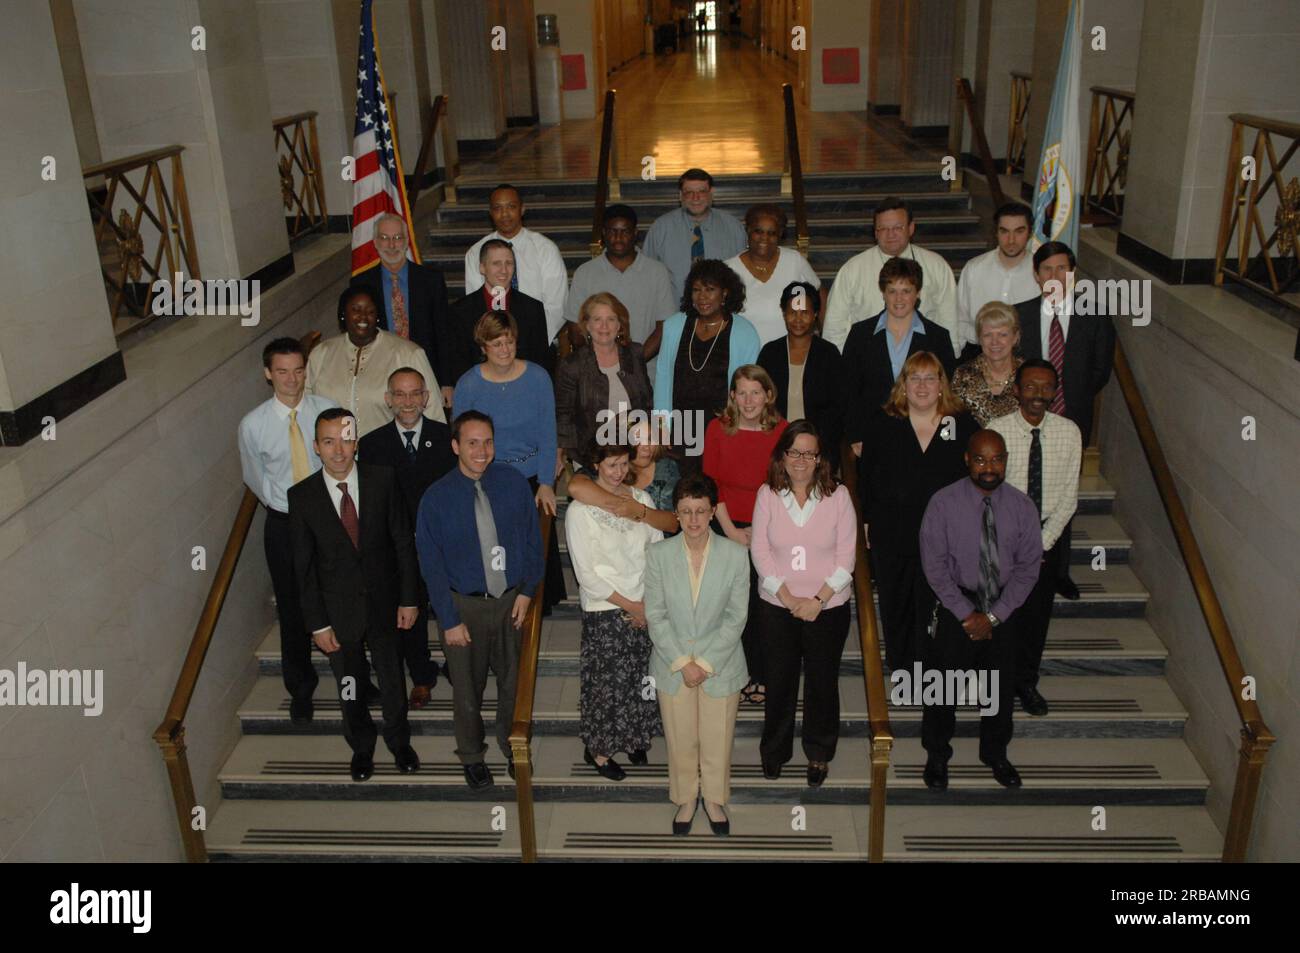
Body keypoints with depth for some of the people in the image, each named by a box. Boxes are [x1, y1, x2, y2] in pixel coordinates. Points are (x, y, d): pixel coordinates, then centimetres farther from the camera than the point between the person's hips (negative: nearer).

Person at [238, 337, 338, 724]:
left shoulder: (329, 411, -10)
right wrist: (289, 505, 0)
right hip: (284, 524, 0)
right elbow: (255, 478, 4)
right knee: (293, 609, 12)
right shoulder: (253, 424, -11)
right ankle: (300, 688, 33)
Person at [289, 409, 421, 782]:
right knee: (350, 688, 18)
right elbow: (304, 566, -8)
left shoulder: (383, 480, -13)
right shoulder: (302, 496, -13)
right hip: (338, 610, 0)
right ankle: (361, 747, 44)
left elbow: (403, 542, -6)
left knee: (392, 680, 19)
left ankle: (399, 741, 44)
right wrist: (317, 623, -8)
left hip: (384, 604, 0)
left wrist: (409, 599, -5)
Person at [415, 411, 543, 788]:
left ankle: (512, 747, 43)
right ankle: (472, 756, 40)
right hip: (465, 605, -2)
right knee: (467, 688, 15)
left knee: (513, 681, 18)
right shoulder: (436, 498, -14)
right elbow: (431, 565, -9)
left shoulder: (513, 482, -8)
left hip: (511, 600, 2)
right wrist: (449, 621, -10)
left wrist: (527, 590, -4)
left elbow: (532, 538, 2)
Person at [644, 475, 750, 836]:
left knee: (717, 741, 11)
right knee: (681, 741, 13)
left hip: (720, 664, 0)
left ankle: (715, 800, 35)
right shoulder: (658, 554, -7)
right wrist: (682, 663, -13)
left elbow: (736, 617, -8)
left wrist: (705, 663, -13)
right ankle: (686, 800, 35)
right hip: (673, 665, 1)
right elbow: (655, 616, -6)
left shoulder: (735, 555, -9)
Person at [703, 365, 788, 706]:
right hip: (728, 528, 1)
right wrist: (730, 530, -4)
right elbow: (710, 483, 1)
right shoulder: (718, 428, -1)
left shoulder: (782, 431, -3)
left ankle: (760, 676, 17)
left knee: (761, 602, 1)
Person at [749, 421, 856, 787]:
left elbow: (846, 556, -6)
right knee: (778, 681, 11)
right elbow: (760, 551, -4)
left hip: (828, 608, -1)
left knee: (822, 683, 9)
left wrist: (818, 599, -13)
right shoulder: (767, 495, -2)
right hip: (776, 606, 1)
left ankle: (819, 755, 28)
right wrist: (788, 597, -12)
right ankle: (774, 751, 31)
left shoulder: (838, 495, -5)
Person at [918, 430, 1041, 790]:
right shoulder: (943, 503, -14)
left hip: (1003, 609, 2)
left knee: (1000, 685, 17)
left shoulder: (1022, 507, -8)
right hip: (955, 606, -2)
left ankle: (995, 754, 41)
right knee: (943, 685, 10)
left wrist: (993, 615, -12)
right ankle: (936, 756, 32)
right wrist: (967, 614, -15)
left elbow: (1028, 566, -5)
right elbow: (934, 565, -12)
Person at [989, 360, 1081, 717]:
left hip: (1047, 533, 2)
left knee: (1037, 613, 12)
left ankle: (1026, 681, 33)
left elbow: (1069, 496, -4)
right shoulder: (997, 431, -14)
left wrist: (1042, 542, -11)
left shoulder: (1069, 432, -7)